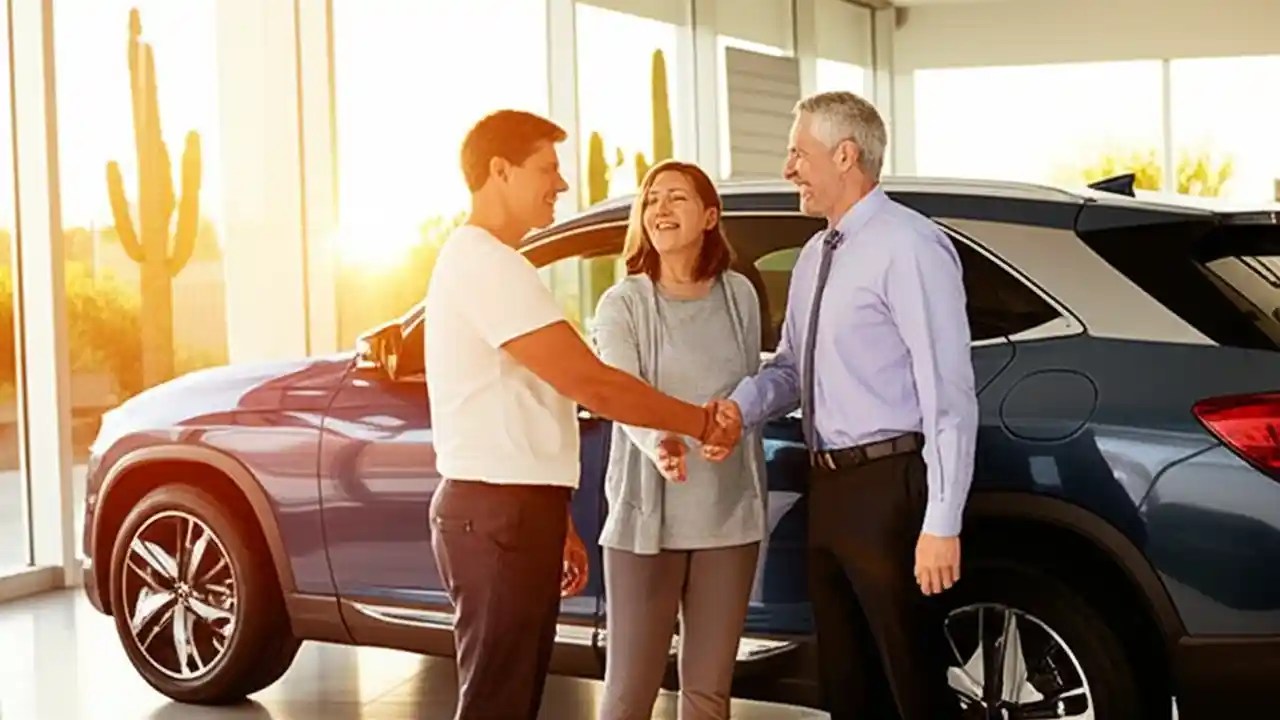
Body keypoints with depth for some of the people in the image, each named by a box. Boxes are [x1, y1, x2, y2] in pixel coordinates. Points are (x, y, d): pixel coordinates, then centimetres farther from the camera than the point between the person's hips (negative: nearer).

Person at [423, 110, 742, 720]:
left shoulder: (484, 262, 20)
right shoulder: (486, 262, -14)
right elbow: (588, 382, -19)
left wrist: (554, 526, 21)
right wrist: (700, 423, -7)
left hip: (508, 509, 11)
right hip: (497, 513, -11)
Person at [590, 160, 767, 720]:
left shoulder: (740, 296, 6)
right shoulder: (622, 305, -5)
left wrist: (755, 495, 14)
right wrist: (657, 444, -42)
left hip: (728, 517, 3)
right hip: (647, 519, -3)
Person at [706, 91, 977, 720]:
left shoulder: (907, 248, -14)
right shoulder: (814, 255, 14)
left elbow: (948, 393, -19)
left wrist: (942, 523, -22)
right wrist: (740, 407, -3)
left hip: (887, 486, -9)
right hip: (827, 487, 9)